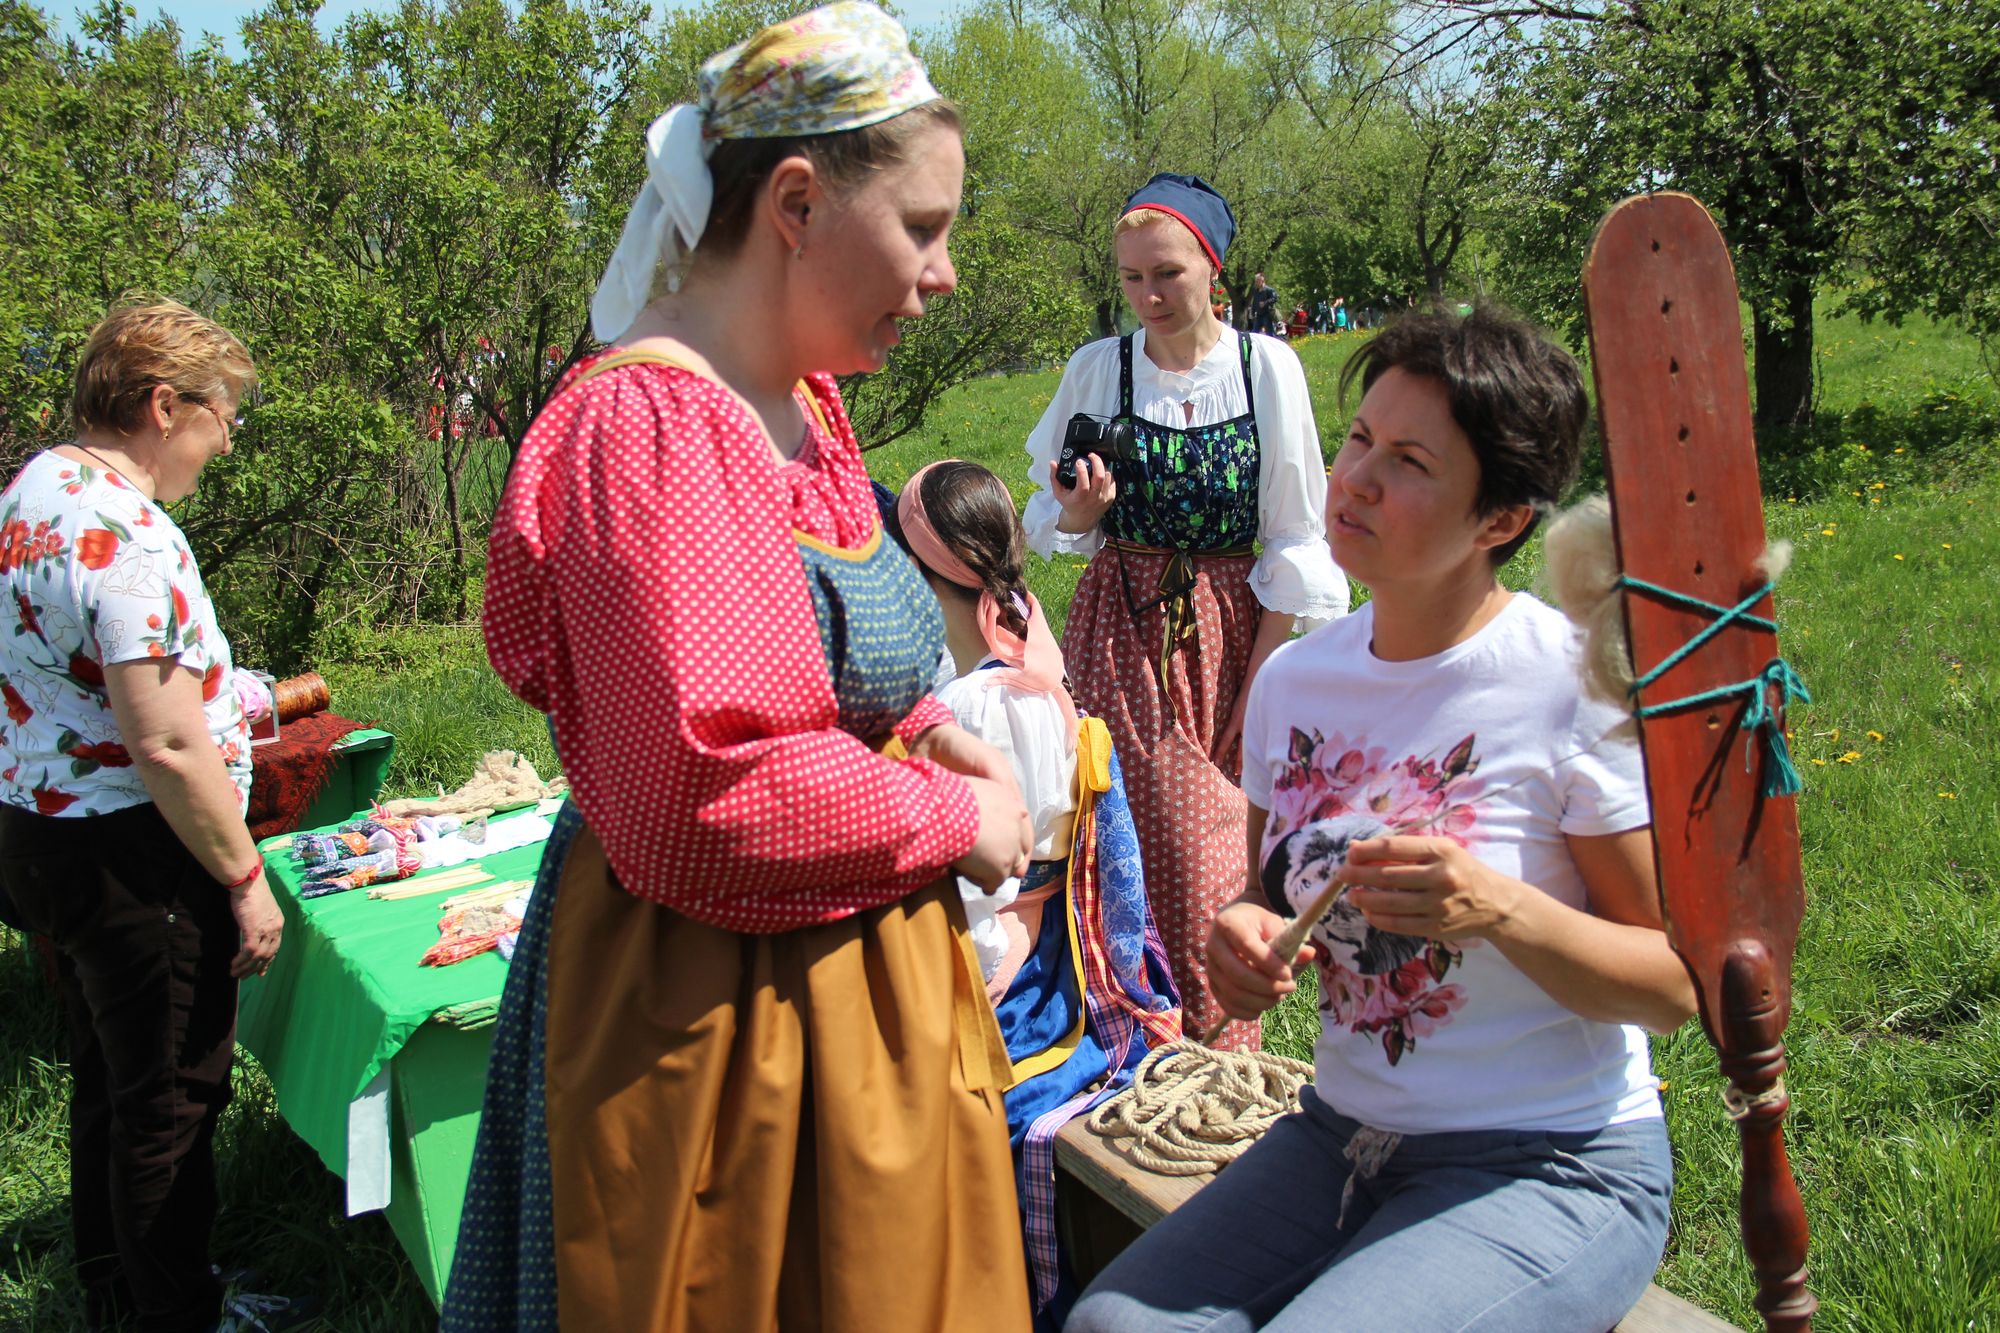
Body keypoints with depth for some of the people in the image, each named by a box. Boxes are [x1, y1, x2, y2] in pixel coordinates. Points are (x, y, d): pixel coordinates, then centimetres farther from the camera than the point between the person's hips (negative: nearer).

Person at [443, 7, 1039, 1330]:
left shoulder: (806, 404, 7)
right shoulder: (648, 428, -23)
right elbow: (708, 788, -29)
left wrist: (921, 724, 1)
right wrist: (951, 817, -15)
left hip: (859, 971, 9)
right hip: (720, 1007, -9)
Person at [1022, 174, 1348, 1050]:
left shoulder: (1267, 366, -4)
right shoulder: (1097, 369, -1)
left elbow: (1294, 537, -1)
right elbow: (1051, 520, 9)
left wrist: (1260, 677, -5)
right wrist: (1080, 511, -15)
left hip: (1229, 629, 0)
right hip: (1122, 629, 1)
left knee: (1215, 855, 1)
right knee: (1134, 844, -2)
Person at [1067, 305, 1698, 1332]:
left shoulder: (1576, 683, -15)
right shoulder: (1294, 679, 1)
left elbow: (1678, 984, -11)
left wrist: (1501, 910, -28)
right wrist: (1245, 936, -9)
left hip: (1551, 1167, -4)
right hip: (1341, 1134, 5)